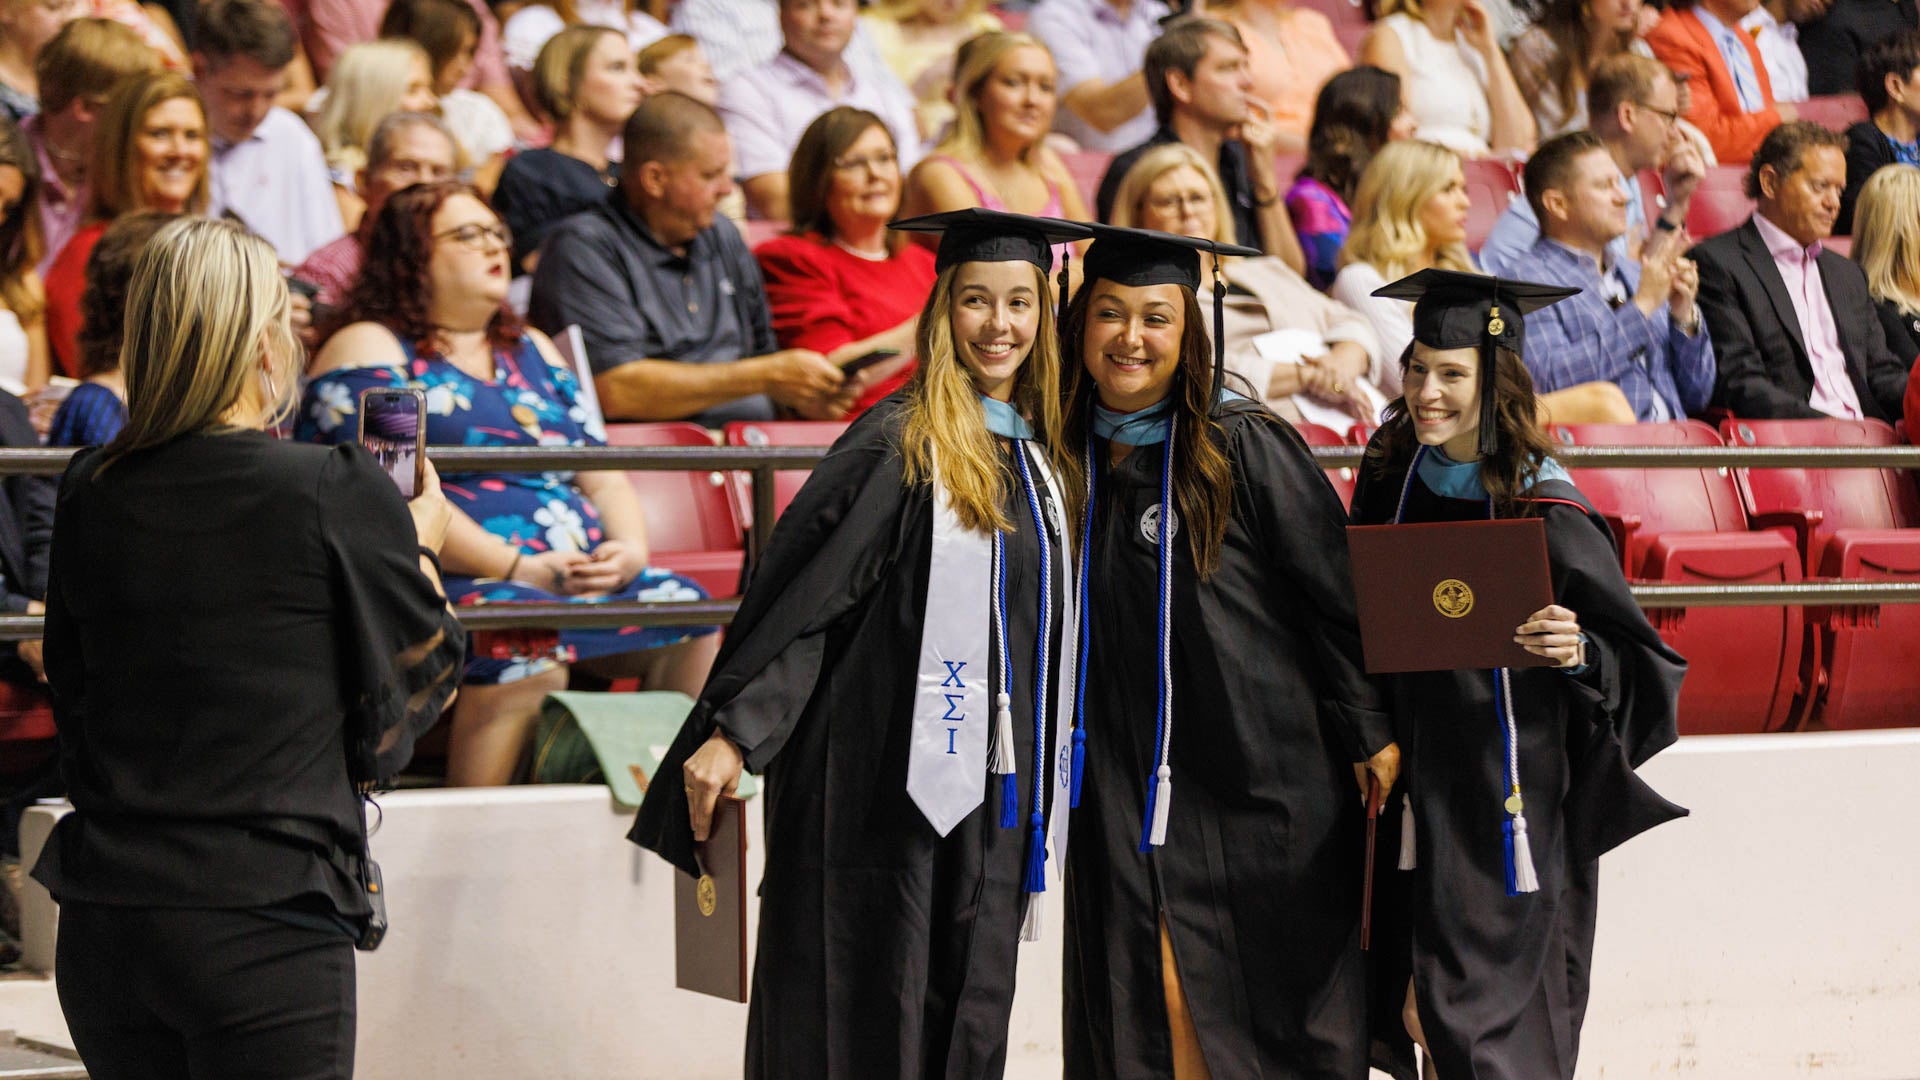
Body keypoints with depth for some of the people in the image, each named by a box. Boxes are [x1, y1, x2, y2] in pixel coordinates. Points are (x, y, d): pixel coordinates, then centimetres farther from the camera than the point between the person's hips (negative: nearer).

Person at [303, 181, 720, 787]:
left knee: (692, 622, -21)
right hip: (452, 580, -6)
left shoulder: (532, 352, 28)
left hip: (584, 575, 6)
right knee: (529, 649, -38)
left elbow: (603, 479, 23)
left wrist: (629, 551, 0)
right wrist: (521, 568, -15)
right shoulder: (367, 350, 5)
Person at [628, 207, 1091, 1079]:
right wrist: (731, 730, -18)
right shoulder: (898, 445, -8)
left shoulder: (1043, 455, 12)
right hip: (892, 776, -6)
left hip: (995, 782, 6)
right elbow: (796, 595, -12)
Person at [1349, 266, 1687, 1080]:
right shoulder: (1394, 473, 2)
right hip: (1415, 791, 6)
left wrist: (1578, 653, -31)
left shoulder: (1545, 512, -15)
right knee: (1418, 1009, 10)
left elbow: (1644, 663, -11)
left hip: (1509, 799, -6)